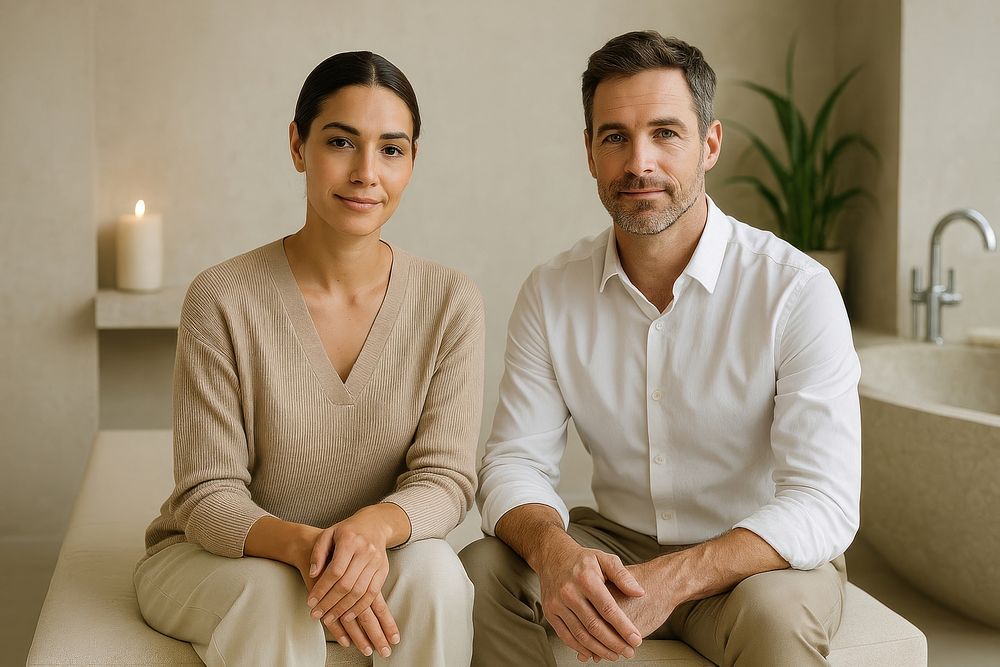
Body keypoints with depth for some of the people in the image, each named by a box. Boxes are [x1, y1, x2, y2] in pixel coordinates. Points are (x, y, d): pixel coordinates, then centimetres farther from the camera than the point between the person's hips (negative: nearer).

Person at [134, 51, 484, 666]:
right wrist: (301, 544, -36)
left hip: (375, 558, 3)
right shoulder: (223, 301, -16)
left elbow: (446, 476, -11)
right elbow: (208, 498, -14)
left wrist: (373, 526, -34)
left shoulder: (450, 302, -9)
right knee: (272, 593, -35)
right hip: (207, 560, -2)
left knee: (432, 568, -29)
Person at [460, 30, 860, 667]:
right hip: (615, 548, 3)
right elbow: (517, 460, -6)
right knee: (478, 574, -22)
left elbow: (824, 505, -21)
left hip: (759, 561, -2)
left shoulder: (796, 290, -17)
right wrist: (552, 548, -30)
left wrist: (671, 580, -35)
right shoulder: (551, 293, -4)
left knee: (773, 615, -35)